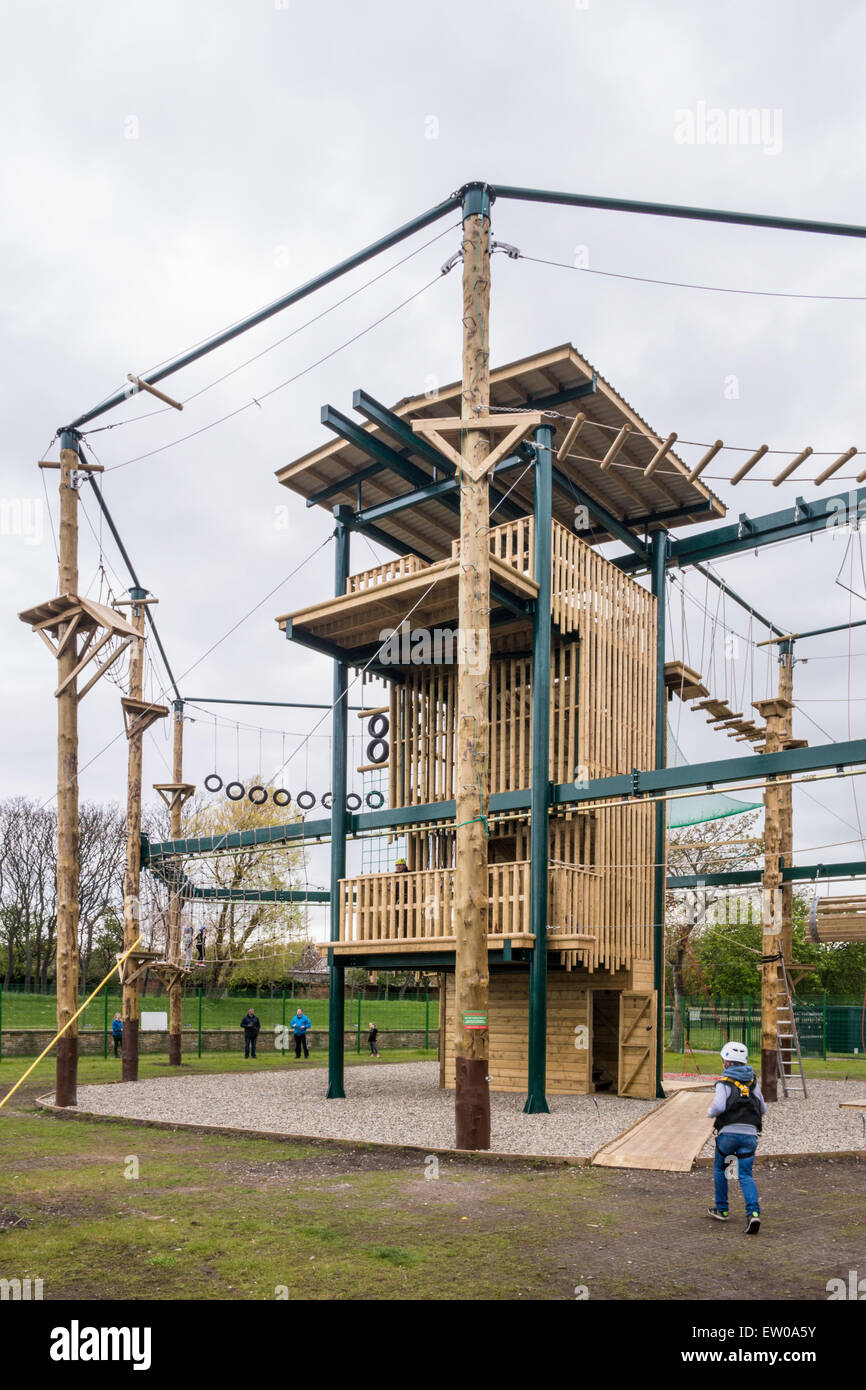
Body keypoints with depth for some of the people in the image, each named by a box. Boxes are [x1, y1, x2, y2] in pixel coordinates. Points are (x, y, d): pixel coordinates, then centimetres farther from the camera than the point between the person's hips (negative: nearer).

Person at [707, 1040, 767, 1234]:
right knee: (745, 1175, 3)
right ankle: (753, 1212, -18)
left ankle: (721, 1209, 25)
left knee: (720, 1169, 18)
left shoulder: (724, 1083, -4)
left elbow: (719, 1106, -19)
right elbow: (763, 1109, 18)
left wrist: (710, 1112, 2)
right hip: (750, 1134, 3)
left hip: (729, 1132, -3)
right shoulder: (753, 1082, 12)